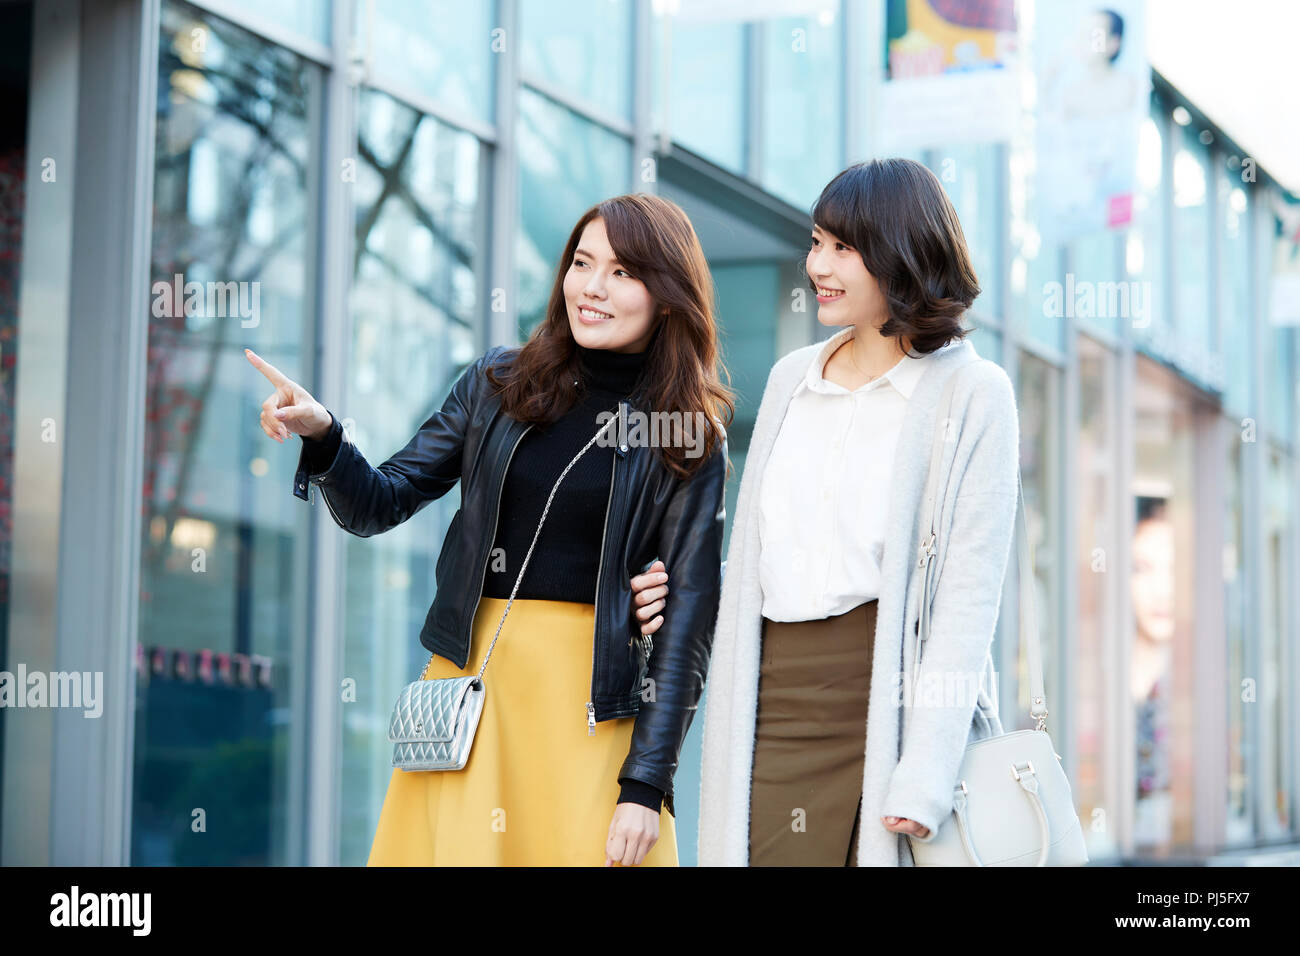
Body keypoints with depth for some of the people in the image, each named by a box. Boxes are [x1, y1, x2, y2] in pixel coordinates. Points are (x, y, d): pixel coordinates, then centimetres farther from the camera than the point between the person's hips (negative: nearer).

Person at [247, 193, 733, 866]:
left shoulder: (693, 442, -1)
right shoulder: (498, 386, 6)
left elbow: (691, 616, -4)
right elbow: (378, 505, 7)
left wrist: (646, 785, -10)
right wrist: (321, 436, -14)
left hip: (595, 702, -2)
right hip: (471, 676, 2)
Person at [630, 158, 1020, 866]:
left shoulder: (973, 394, -1)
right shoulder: (790, 378, 16)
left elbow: (968, 591, -8)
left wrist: (925, 772, -14)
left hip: (891, 702, -4)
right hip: (774, 707, 5)